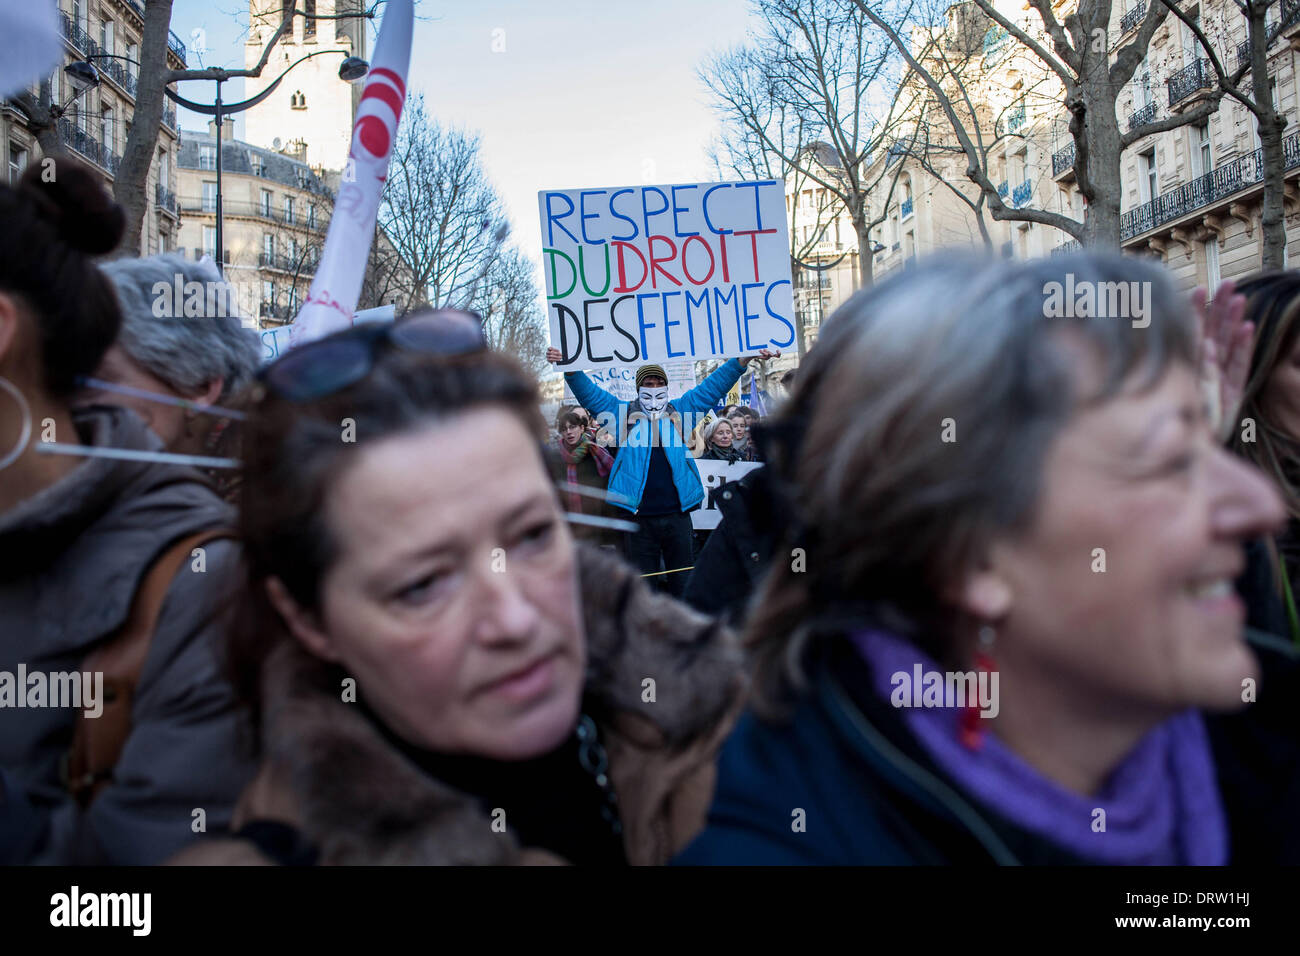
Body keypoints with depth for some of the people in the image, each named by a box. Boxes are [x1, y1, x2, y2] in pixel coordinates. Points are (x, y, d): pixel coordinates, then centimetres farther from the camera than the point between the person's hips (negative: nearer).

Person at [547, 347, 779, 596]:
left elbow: (713, 387, 10)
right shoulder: (624, 413, 9)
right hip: (640, 517, -1)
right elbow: (589, 393, 4)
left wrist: (744, 360, 2)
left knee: (683, 581, 8)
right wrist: (569, 368, -13)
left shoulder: (680, 410, 12)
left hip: (676, 513, 1)